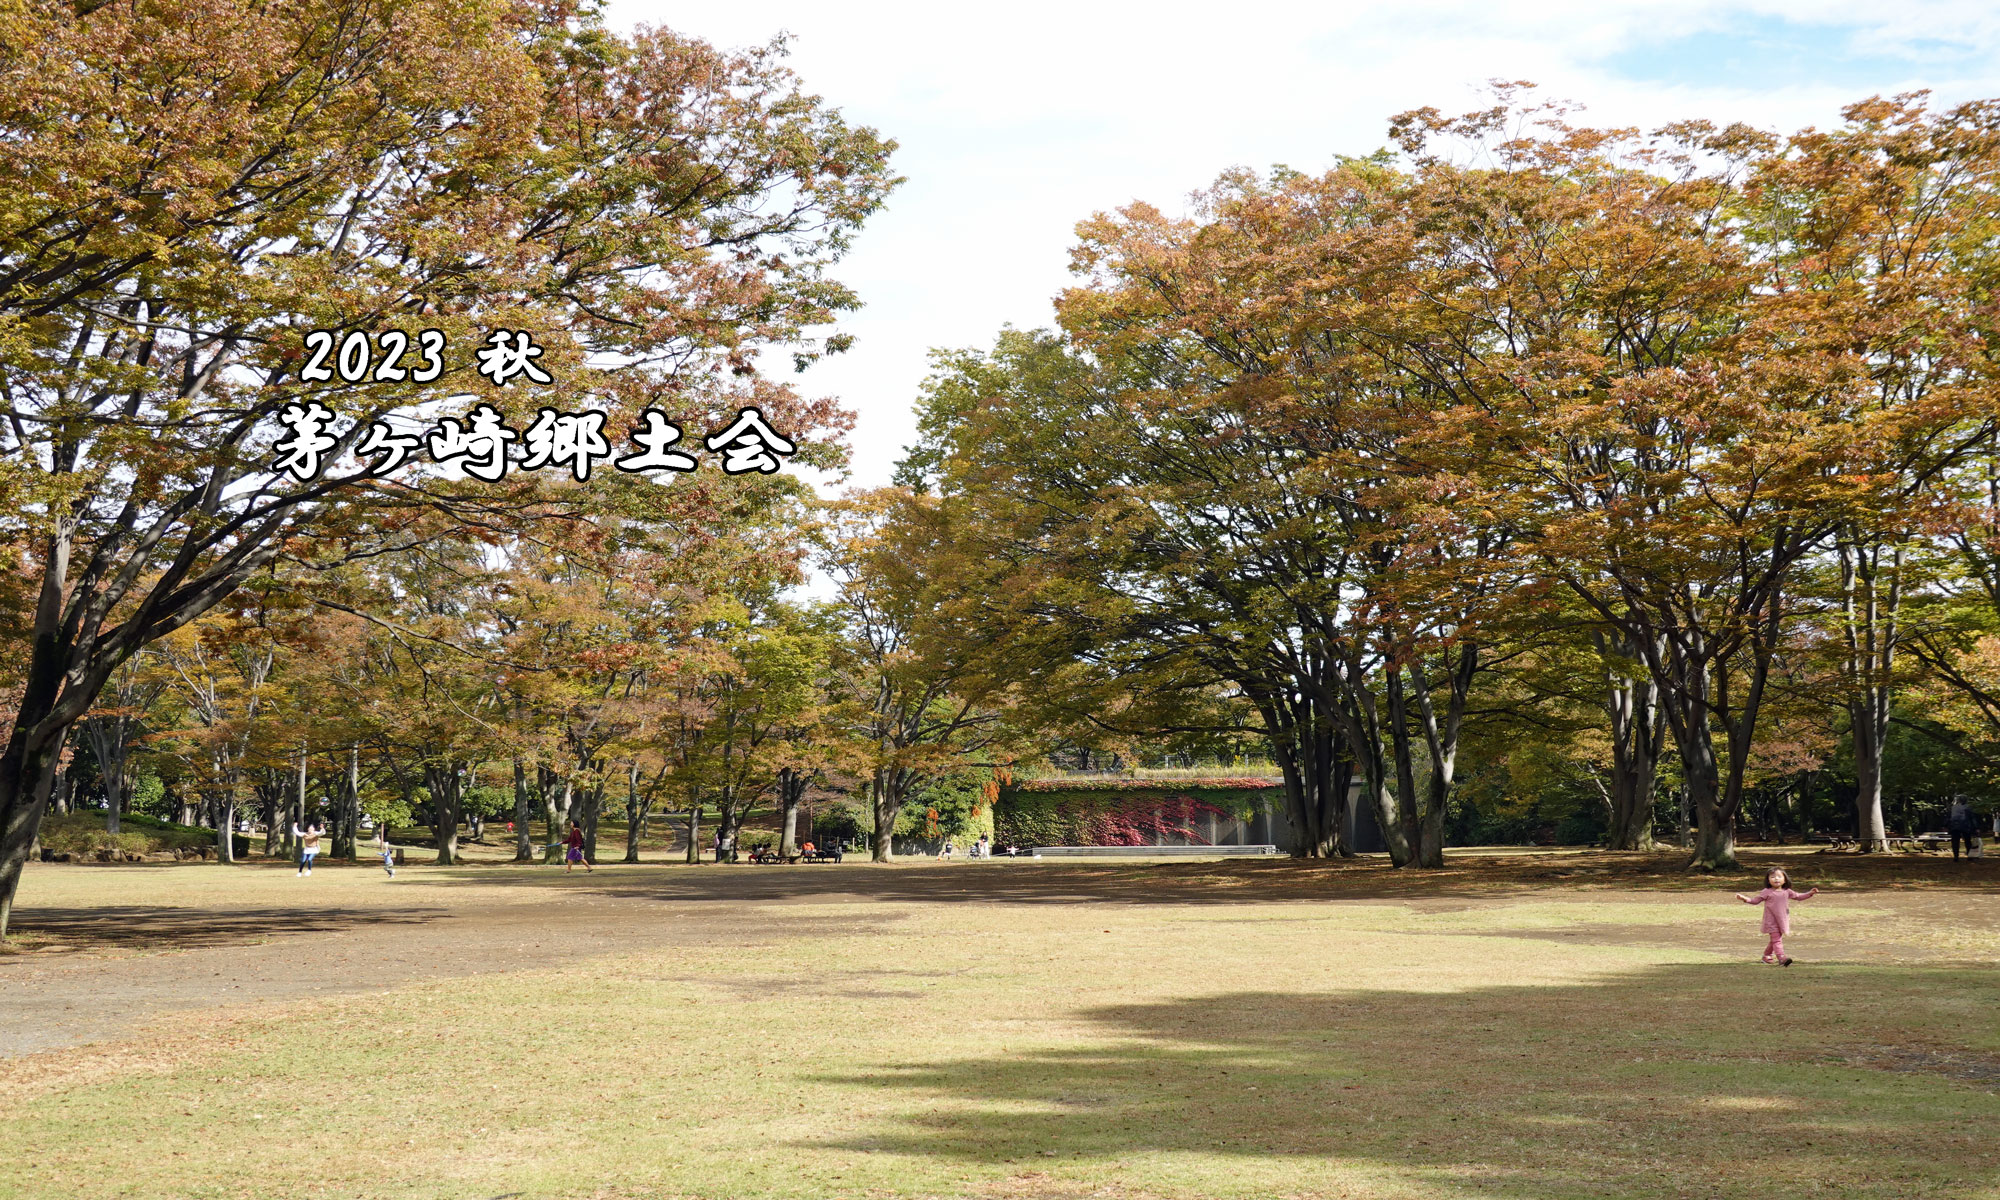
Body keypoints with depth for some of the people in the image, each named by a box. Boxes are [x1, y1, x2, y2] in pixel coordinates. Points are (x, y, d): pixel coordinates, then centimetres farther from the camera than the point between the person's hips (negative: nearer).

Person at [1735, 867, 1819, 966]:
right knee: (1776, 940, -14)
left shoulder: (1787, 892, 7)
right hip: (1771, 921, -5)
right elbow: (1755, 900, -1)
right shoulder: (1767, 892, -5)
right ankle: (1781, 958, -24)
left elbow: (1798, 896, 20)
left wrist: (1810, 893, 13)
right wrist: (1744, 898, -15)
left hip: (1782, 921, 5)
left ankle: (1767, 955, 32)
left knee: (1775, 940, 16)